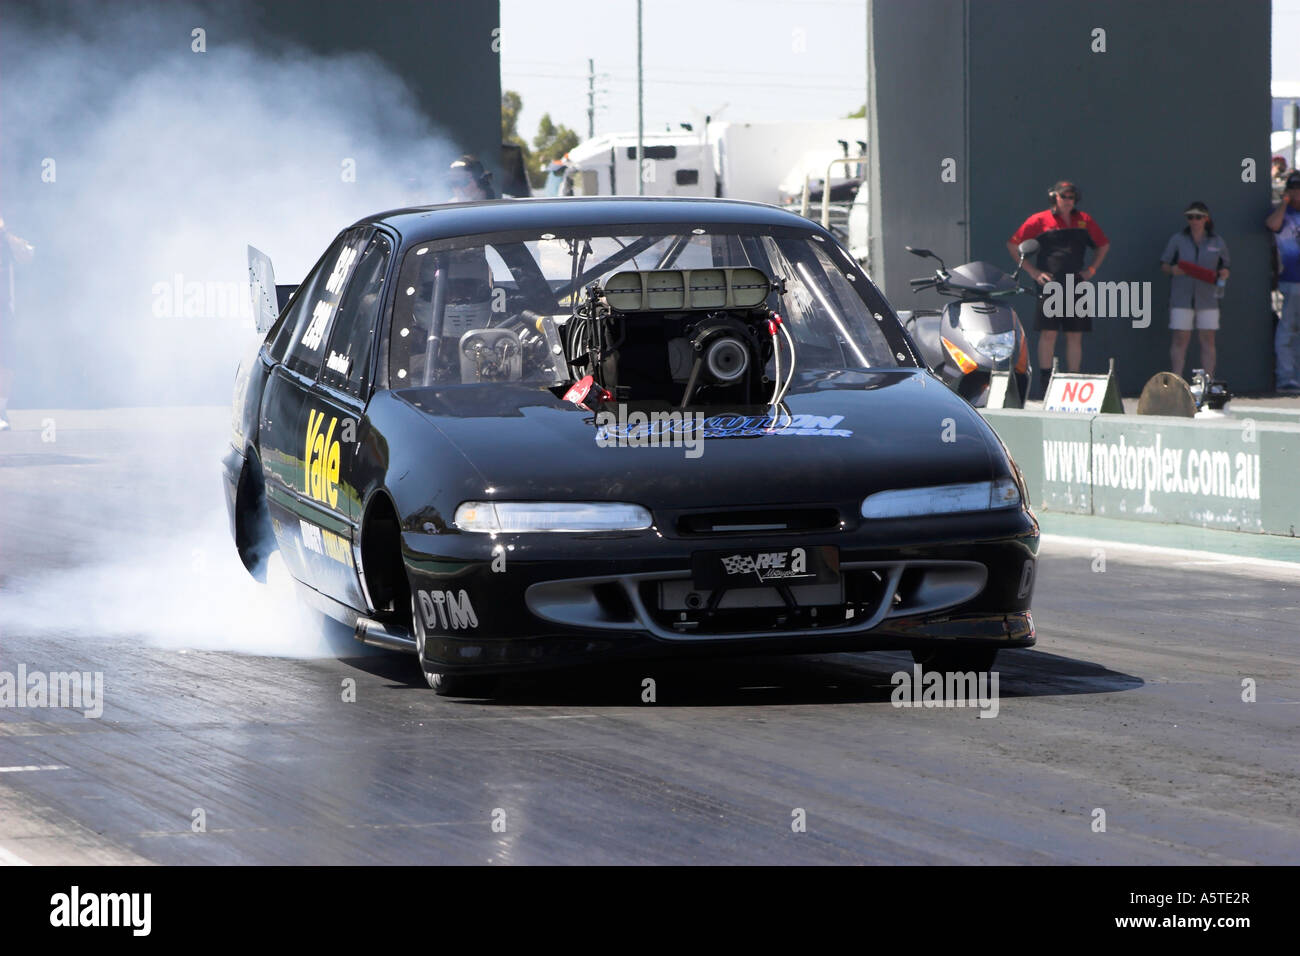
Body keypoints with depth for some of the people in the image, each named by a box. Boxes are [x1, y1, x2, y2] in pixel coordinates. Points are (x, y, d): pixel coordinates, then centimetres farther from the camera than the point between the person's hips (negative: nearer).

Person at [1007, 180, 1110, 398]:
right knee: (1048, 333, -8)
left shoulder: (1084, 220, 12)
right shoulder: (1040, 220, 1)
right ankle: (1044, 382, -5)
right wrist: (1032, 271, 0)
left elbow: (1104, 245, 27)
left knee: (1075, 336, 3)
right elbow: (1013, 245, 5)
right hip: (1049, 283, -4)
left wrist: (1092, 269, 15)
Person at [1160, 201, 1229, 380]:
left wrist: (1223, 273, -7)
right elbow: (1164, 265, 8)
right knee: (1180, 339, -5)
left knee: (1208, 339, 0)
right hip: (1182, 297, -1)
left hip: (1207, 298, 1)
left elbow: (1224, 266, 16)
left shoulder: (1217, 242, 10)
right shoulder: (1177, 240, 6)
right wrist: (1172, 270, -14)